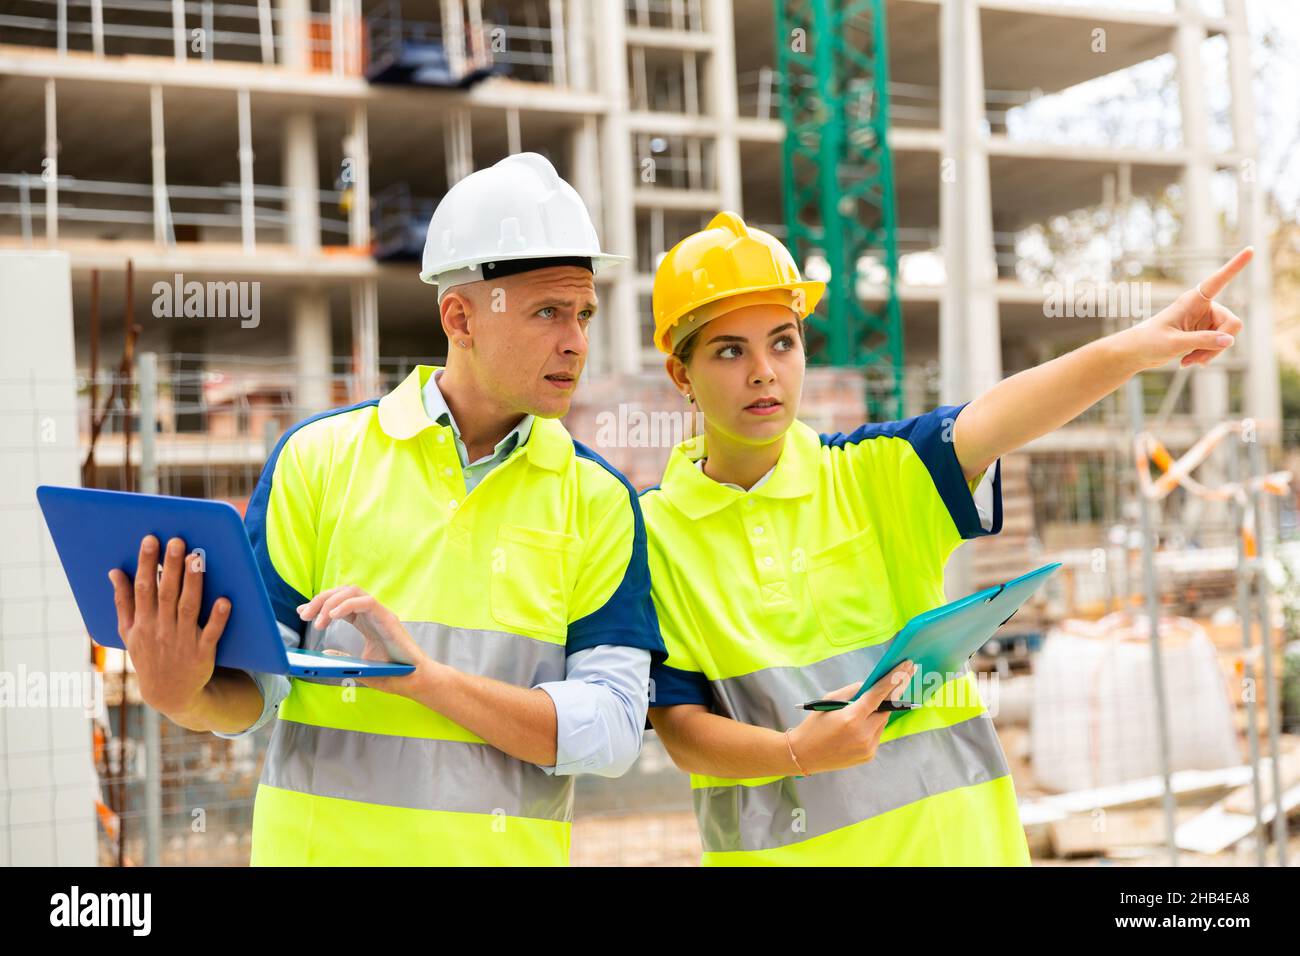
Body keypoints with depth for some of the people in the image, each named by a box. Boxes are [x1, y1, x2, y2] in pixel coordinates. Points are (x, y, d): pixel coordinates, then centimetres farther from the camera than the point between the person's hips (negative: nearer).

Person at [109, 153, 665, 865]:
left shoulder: (598, 501, 0)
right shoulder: (318, 457, -2)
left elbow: (612, 731, -10)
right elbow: (253, 690, -2)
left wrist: (422, 673, -20)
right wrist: (183, 695, -23)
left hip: (508, 852, 1)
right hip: (318, 843, -1)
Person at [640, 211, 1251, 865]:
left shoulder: (870, 474, 0)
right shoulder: (655, 534, -2)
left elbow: (988, 422, -18)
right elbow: (678, 724, -5)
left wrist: (1133, 348, -34)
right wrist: (799, 752, -23)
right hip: (771, 847, 0)